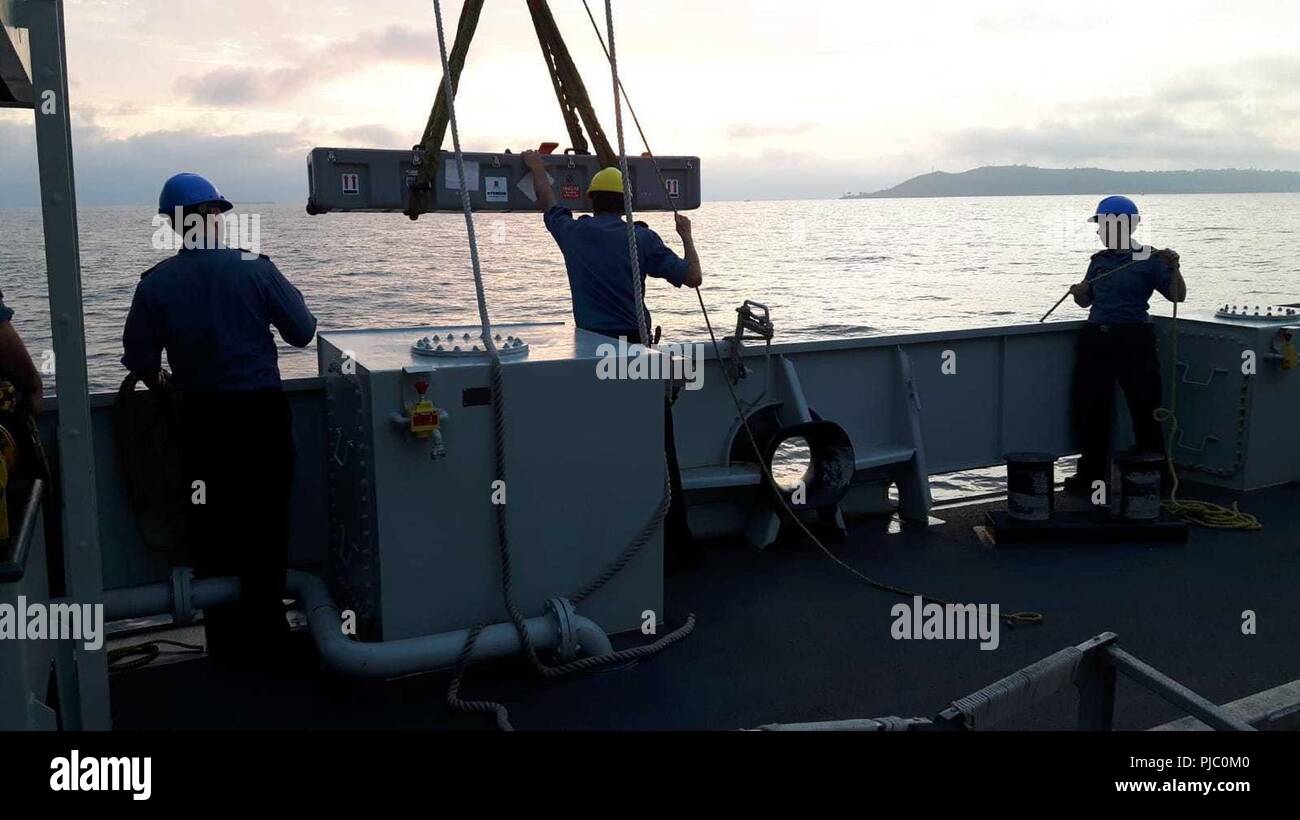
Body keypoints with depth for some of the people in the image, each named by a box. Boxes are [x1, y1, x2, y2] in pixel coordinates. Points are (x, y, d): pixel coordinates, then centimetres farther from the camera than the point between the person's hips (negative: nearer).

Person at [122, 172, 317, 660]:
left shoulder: (156, 282, -5)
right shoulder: (255, 268, -9)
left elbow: (139, 360, -1)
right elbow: (303, 334, -4)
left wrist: (161, 380, 21)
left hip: (201, 419, 1)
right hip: (262, 411, -1)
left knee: (212, 529, 14)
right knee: (265, 527, 11)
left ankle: (225, 640, 21)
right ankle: (263, 635, 17)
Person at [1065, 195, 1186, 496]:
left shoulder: (1148, 260, -2)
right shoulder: (1099, 260, 15)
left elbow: (1177, 296, -6)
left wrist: (1174, 268, -21)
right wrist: (1079, 293, 1)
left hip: (1134, 339, -6)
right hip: (1096, 338, 6)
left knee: (1144, 407, -3)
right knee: (1090, 409, 8)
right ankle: (1091, 474, 21)